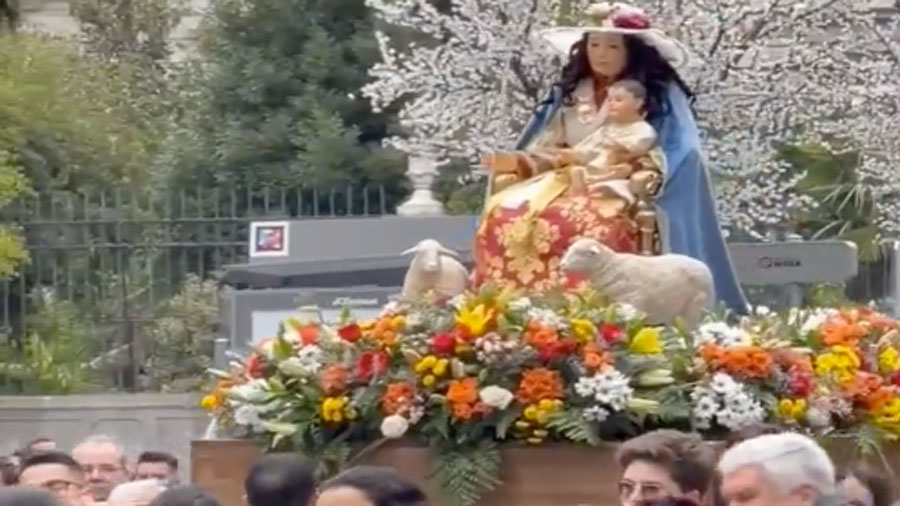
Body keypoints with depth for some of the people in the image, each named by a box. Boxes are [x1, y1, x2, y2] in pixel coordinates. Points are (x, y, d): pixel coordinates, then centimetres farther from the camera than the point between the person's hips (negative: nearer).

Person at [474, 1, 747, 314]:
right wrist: (518, 162, -4)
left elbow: (679, 153, -5)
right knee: (504, 213, -24)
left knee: (597, 224, -41)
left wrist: (651, 175, -26)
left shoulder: (661, 93, 5)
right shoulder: (570, 93, 19)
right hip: (570, 182, 5)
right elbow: (550, 148, 17)